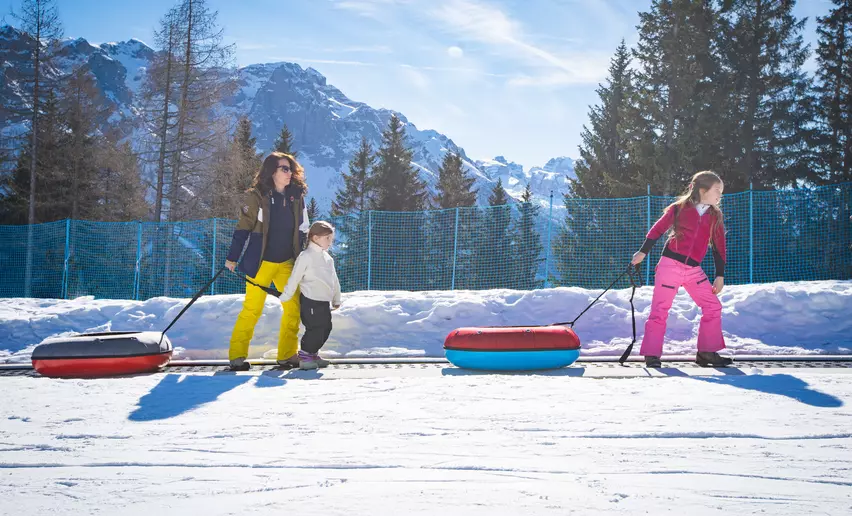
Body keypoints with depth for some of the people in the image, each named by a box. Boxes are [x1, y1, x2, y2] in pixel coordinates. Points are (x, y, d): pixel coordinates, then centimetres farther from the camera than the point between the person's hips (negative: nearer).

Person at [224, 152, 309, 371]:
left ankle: (288, 355, 11)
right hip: (260, 262, -5)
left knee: (294, 307, 1)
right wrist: (232, 257, -6)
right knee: (252, 309, -4)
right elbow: (243, 227, -7)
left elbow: (302, 231, 12)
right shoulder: (256, 196, -9)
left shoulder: (296, 197, 5)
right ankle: (237, 356, 6)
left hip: (287, 263, 5)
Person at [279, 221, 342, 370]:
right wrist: (285, 297, -7)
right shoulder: (306, 257, -10)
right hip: (311, 301, -8)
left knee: (326, 327, 11)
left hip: (324, 301, 9)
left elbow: (334, 280, 23)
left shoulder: (327, 258, 15)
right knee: (315, 329, -9)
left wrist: (336, 299, 26)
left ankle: (312, 354, 24)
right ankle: (304, 356, 3)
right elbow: (294, 278, -9)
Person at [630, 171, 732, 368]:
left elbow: (719, 247, 10)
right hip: (670, 265, -5)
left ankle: (707, 352, 10)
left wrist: (720, 275, 7)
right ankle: (651, 354, 3)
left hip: (694, 270, 5)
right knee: (660, 310, -4)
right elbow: (658, 230, 1)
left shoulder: (715, 217, 8)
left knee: (713, 307, 1)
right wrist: (643, 252, -1)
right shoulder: (678, 209, -5)